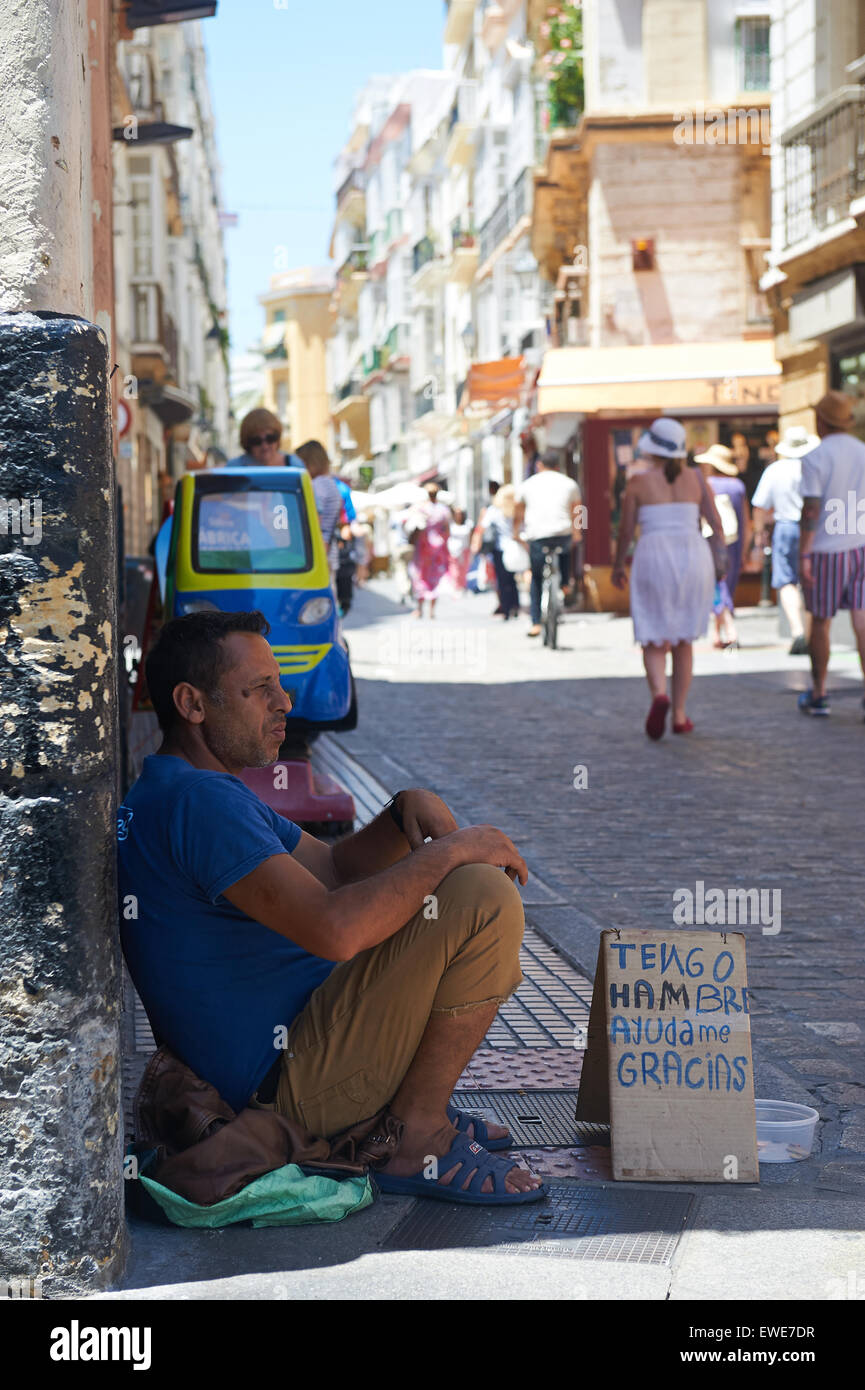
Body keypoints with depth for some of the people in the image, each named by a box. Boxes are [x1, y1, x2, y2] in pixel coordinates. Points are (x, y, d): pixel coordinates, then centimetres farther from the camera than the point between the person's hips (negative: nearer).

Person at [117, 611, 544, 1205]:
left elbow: (335, 869, 19)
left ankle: (415, 1108, 15)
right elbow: (333, 927, -32)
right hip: (288, 1083, -11)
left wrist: (406, 812, -1)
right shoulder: (197, 801, -21)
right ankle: (415, 1140, -11)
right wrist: (449, 850, -19)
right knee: (483, 899, -21)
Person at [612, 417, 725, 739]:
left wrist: (618, 566, 17)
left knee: (653, 642, 4)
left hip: (654, 559, -2)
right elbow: (715, 522, 5)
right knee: (683, 641, 16)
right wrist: (721, 554, 20)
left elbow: (625, 531, 2)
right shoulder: (695, 477, 6)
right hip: (694, 558, 3)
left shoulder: (638, 482, -1)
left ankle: (659, 695, -26)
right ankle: (680, 715, 15)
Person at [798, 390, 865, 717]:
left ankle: (818, 695, 18)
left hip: (826, 549, -4)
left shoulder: (815, 457, -10)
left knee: (820, 622, 8)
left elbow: (811, 510, -15)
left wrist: (804, 555, -12)